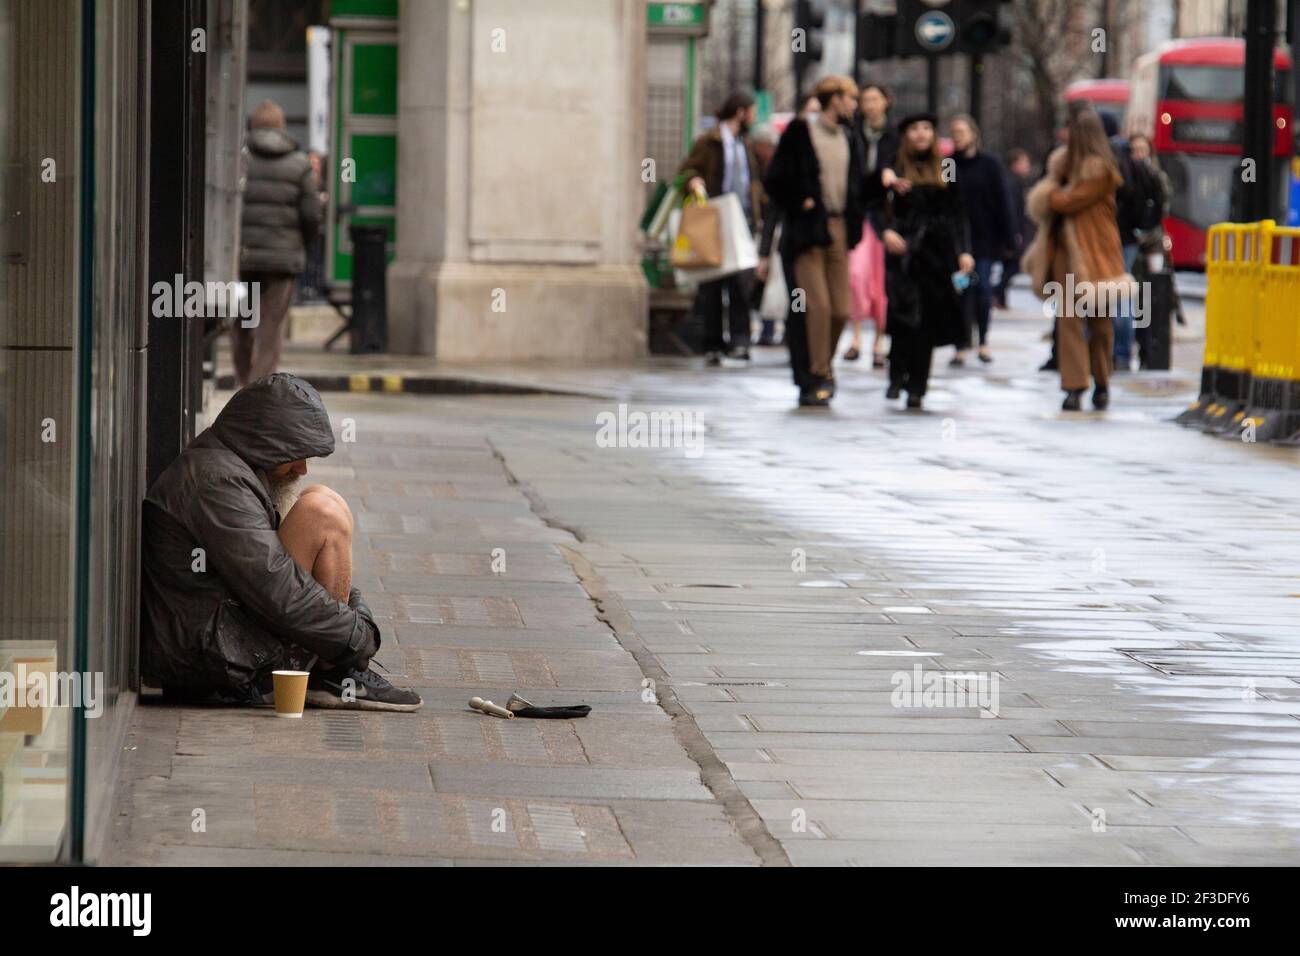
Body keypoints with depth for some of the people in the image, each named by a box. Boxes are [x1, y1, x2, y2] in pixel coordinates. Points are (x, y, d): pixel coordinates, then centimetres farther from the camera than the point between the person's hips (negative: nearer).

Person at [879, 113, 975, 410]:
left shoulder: (946, 172, 11)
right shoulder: (895, 169, 4)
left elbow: (959, 215, 11)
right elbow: (878, 207, 0)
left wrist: (964, 251, 1)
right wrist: (886, 231, -19)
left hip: (937, 251, 2)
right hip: (903, 250, -2)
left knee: (928, 321, 1)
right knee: (904, 313, -16)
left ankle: (916, 387, 7)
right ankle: (897, 377, -3)